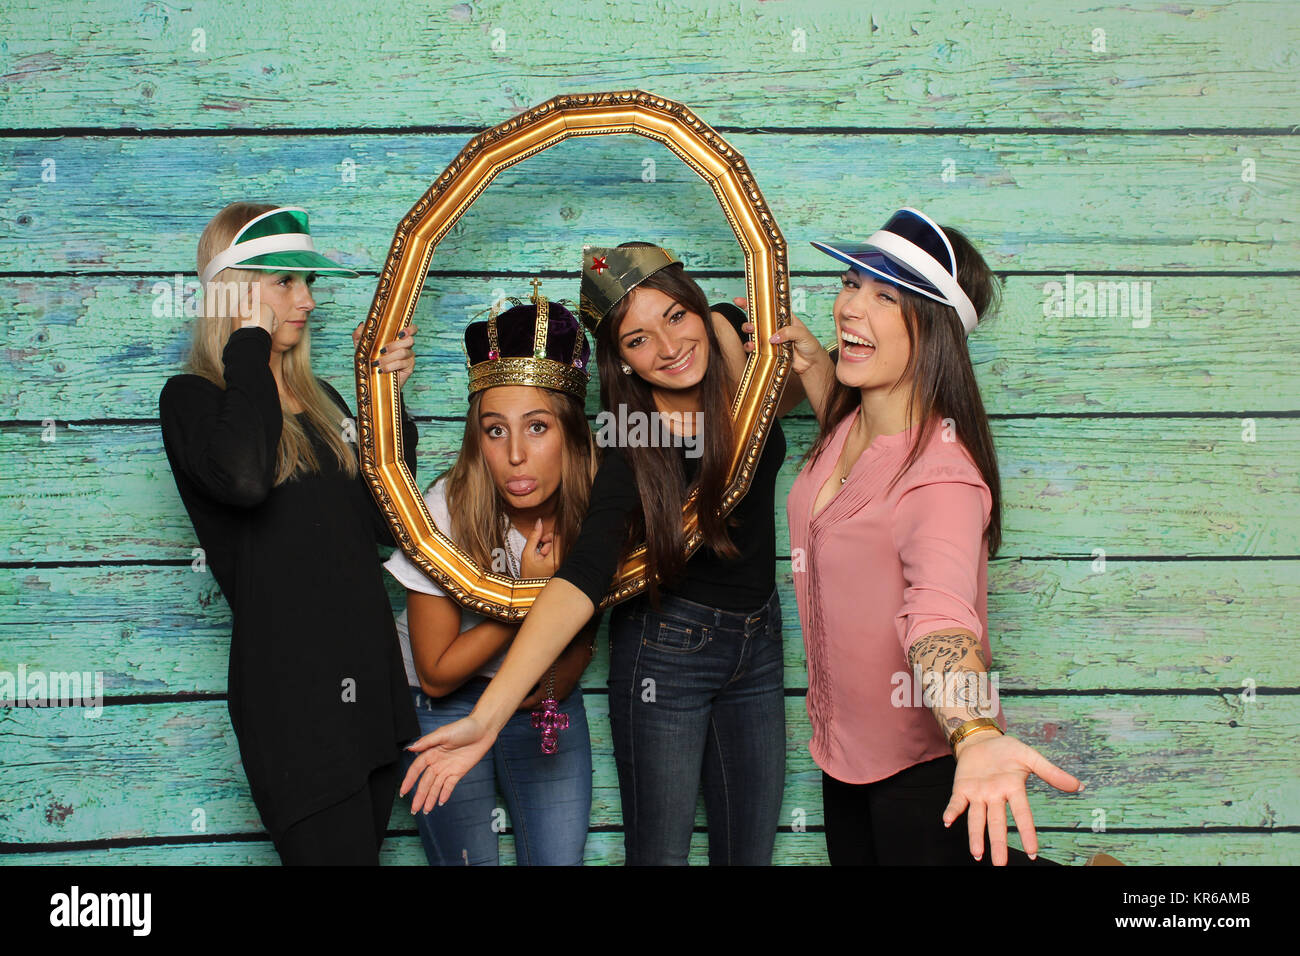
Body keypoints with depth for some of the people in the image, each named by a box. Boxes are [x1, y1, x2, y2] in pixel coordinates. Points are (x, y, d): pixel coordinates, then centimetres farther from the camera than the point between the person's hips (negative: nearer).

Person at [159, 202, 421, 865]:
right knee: (336, 852, -7)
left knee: (367, 844, 15)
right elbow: (242, 476, -28)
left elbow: (386, 524, 10)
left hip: (371, 678, 7)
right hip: (292, 695, -7)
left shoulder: (322, 400, 16)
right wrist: (251, 340, -14)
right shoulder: (191, 400, -4)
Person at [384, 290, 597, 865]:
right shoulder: (449, 512, -26)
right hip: (445, 708, -3)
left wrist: (556, 686, -11)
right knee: (468, 860, -2)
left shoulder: (595, 508, -16)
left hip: (546, 700, 3)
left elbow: (584, 629, 4)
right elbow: (436, 674, -18)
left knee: (561, 858, 3)